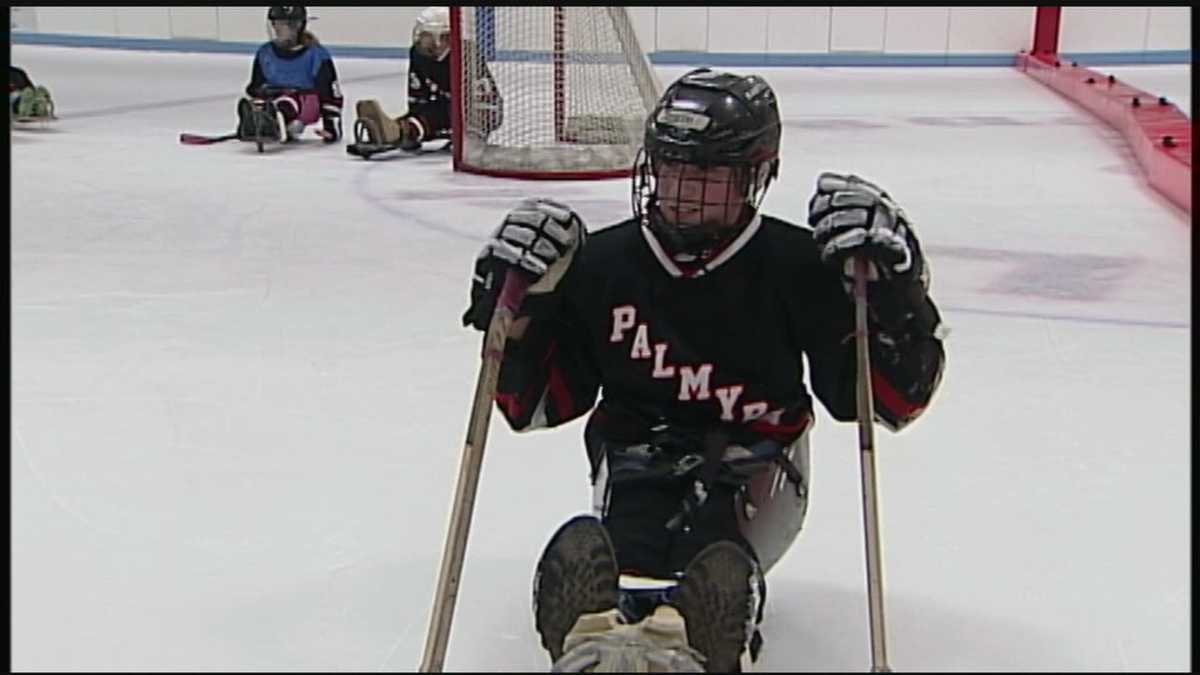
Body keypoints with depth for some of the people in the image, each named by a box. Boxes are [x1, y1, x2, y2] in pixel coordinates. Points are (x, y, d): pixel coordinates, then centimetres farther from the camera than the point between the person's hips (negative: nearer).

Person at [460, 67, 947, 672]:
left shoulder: (796, 265, -4)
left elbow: (895, 397, -4)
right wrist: (517, 308, -8)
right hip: (636, 458, 1)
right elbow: (532, 402, 9)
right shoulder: (601, 264, 2)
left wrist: (889, 282, -18)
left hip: (754, 470, -1)